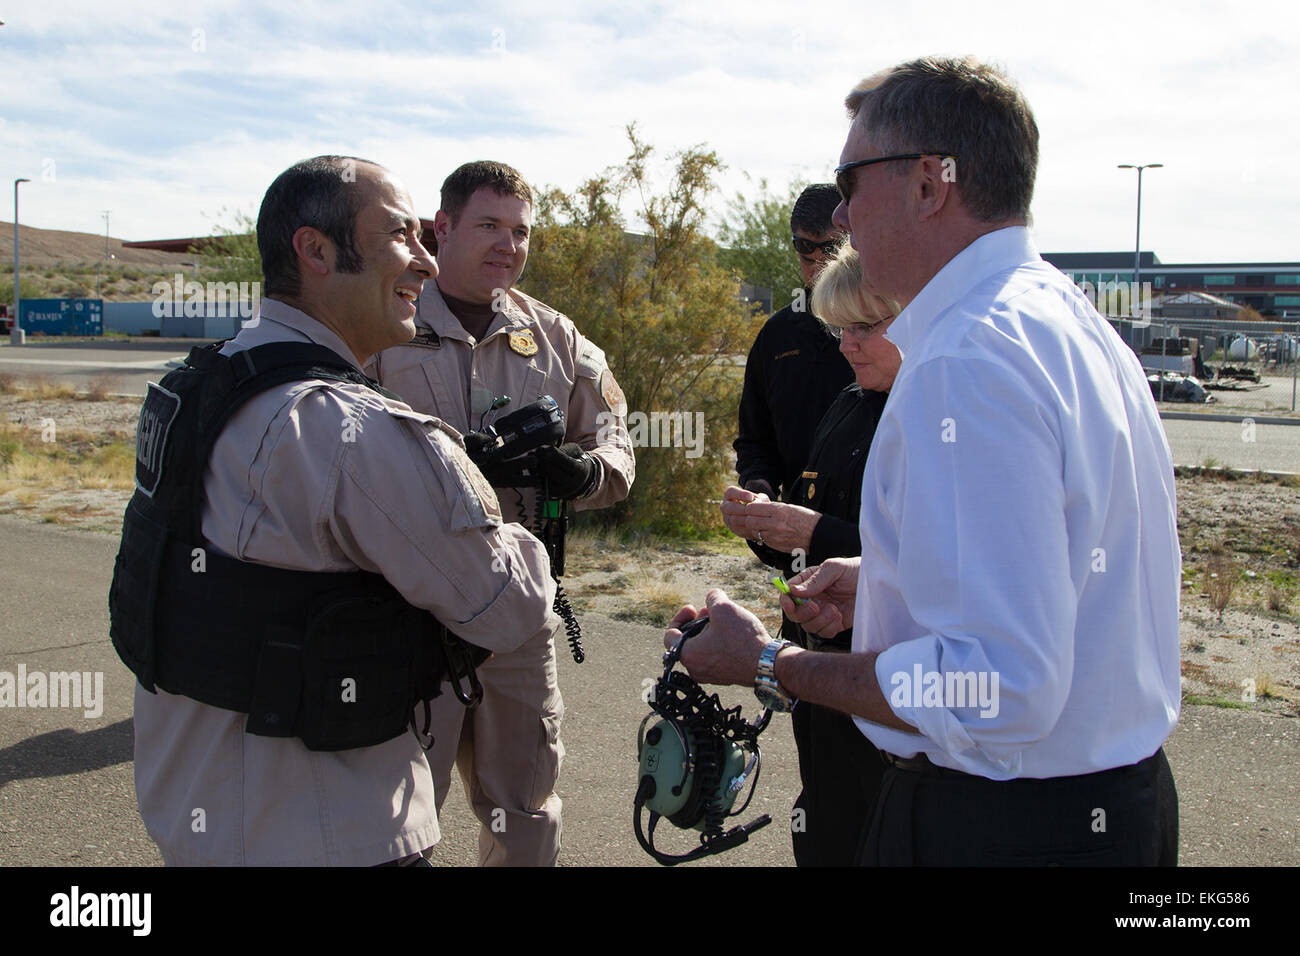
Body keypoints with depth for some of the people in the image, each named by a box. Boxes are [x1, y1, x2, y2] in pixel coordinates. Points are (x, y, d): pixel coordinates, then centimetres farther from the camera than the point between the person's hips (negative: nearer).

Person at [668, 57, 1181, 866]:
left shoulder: (970, 362, -25)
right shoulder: (1076, 322, 9)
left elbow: (1002, 691, -30)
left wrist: (769, 666, -19)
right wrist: (888, 587, 14)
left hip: (1003, 824, -9)